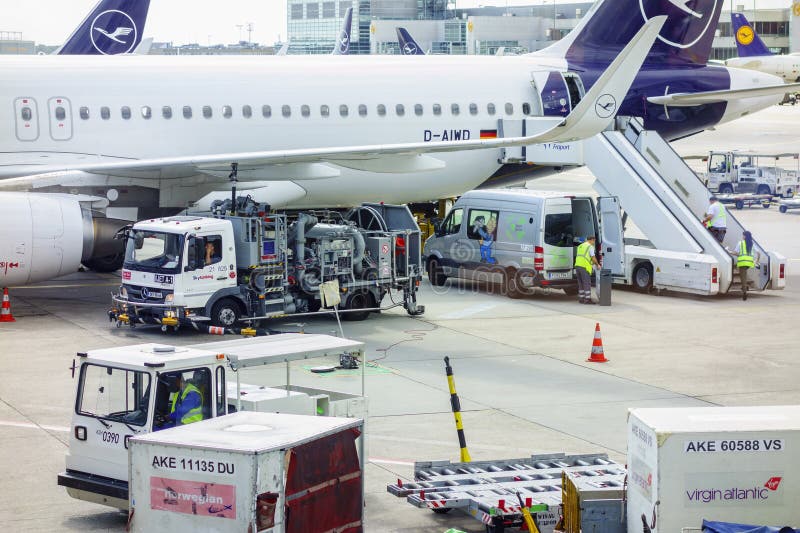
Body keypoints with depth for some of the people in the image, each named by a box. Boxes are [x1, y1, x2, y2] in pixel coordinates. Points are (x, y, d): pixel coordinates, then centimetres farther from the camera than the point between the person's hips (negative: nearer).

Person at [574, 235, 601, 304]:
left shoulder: (580, 246, 21)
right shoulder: (590, 247, -3)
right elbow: (593, 258, -8)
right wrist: (597, 265, 8)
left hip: (578, 265, 8)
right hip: (584, 267, -8)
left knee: (581, 283, 12)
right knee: (587, 283, -5)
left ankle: (581, 298, 13)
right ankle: (587, 299, -7)